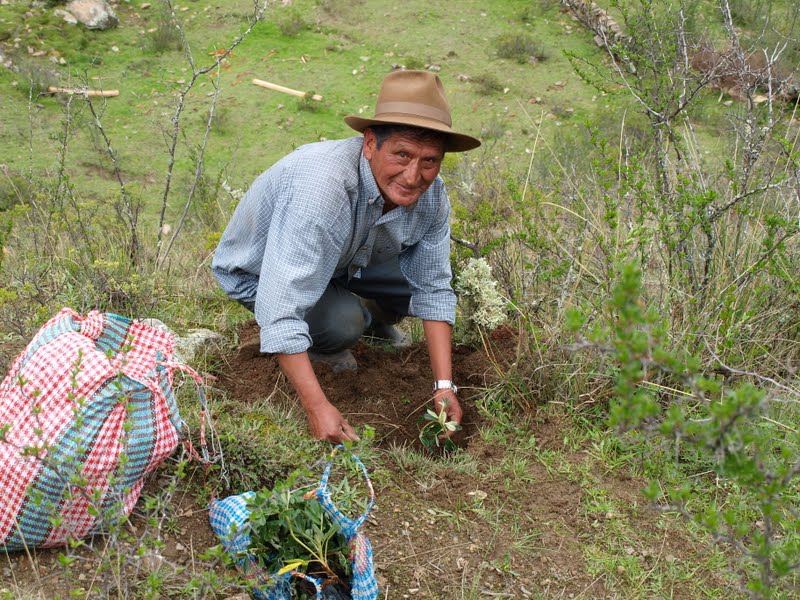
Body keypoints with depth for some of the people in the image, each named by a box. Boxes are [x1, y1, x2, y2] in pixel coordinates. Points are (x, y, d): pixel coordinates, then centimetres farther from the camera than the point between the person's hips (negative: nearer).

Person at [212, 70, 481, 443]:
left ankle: (371, 319, 20)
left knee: (432, 273, -12)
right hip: (258, 271, -5)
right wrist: (318, 408, -45)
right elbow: (280, 311, -43)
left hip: (344, 259, 6)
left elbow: (433, 289, -10)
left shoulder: (430, 193, -20)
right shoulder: (322, 188, -43)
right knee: (341, 323, -31)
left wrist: (444, 385, -17)